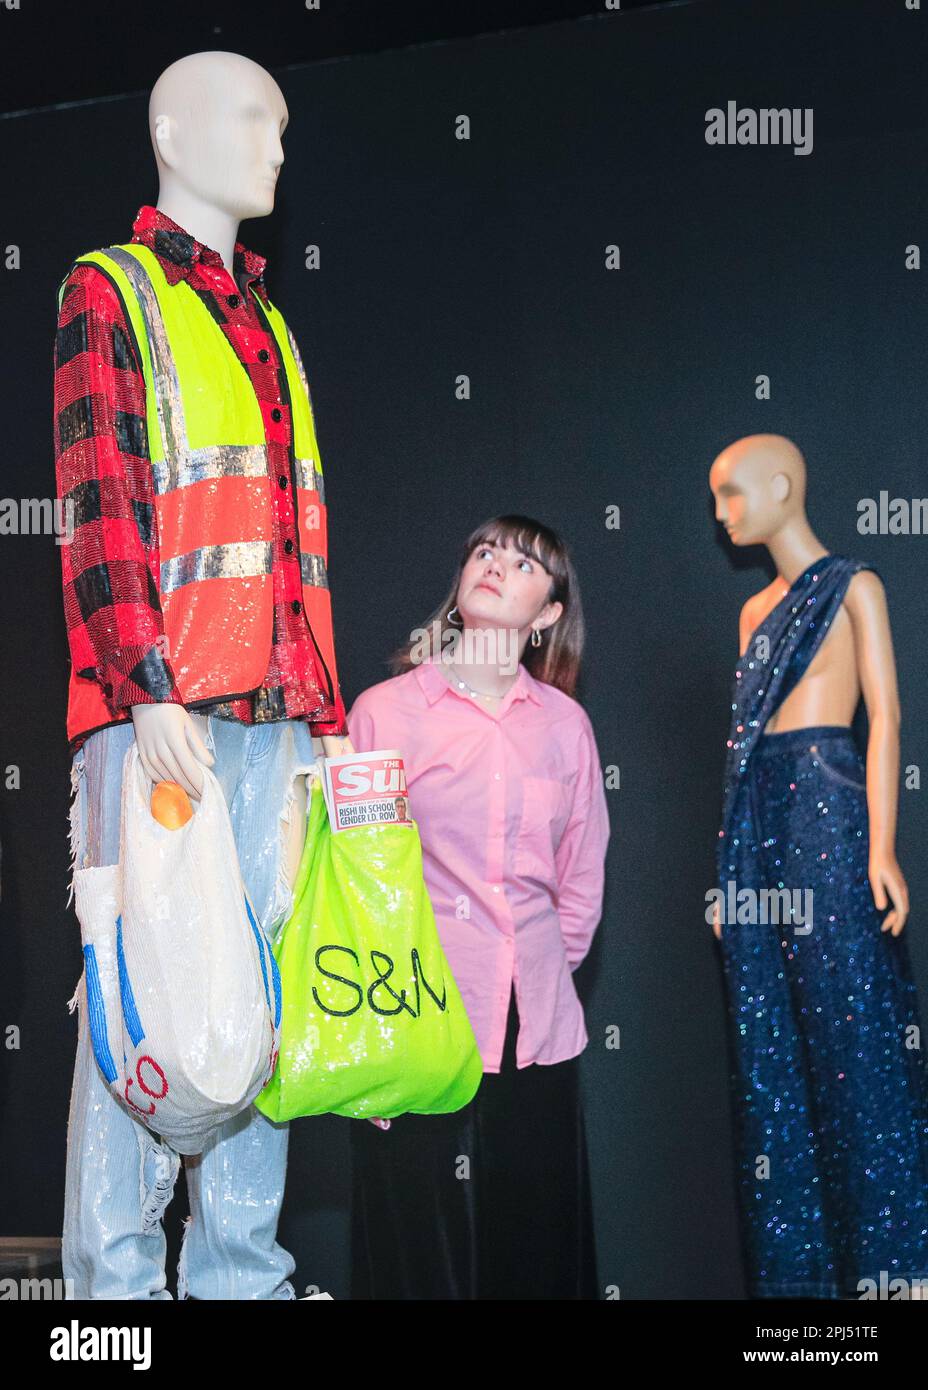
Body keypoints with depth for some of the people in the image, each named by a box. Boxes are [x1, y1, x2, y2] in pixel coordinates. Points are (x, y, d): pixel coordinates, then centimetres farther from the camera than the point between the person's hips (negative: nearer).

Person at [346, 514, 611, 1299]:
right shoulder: (384, 710, 0)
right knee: (424, 1256, 2)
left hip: (538, 1033, 3)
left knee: (536, 1255, 9)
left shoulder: (564, 723, 8)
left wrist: (545, 973, 12)